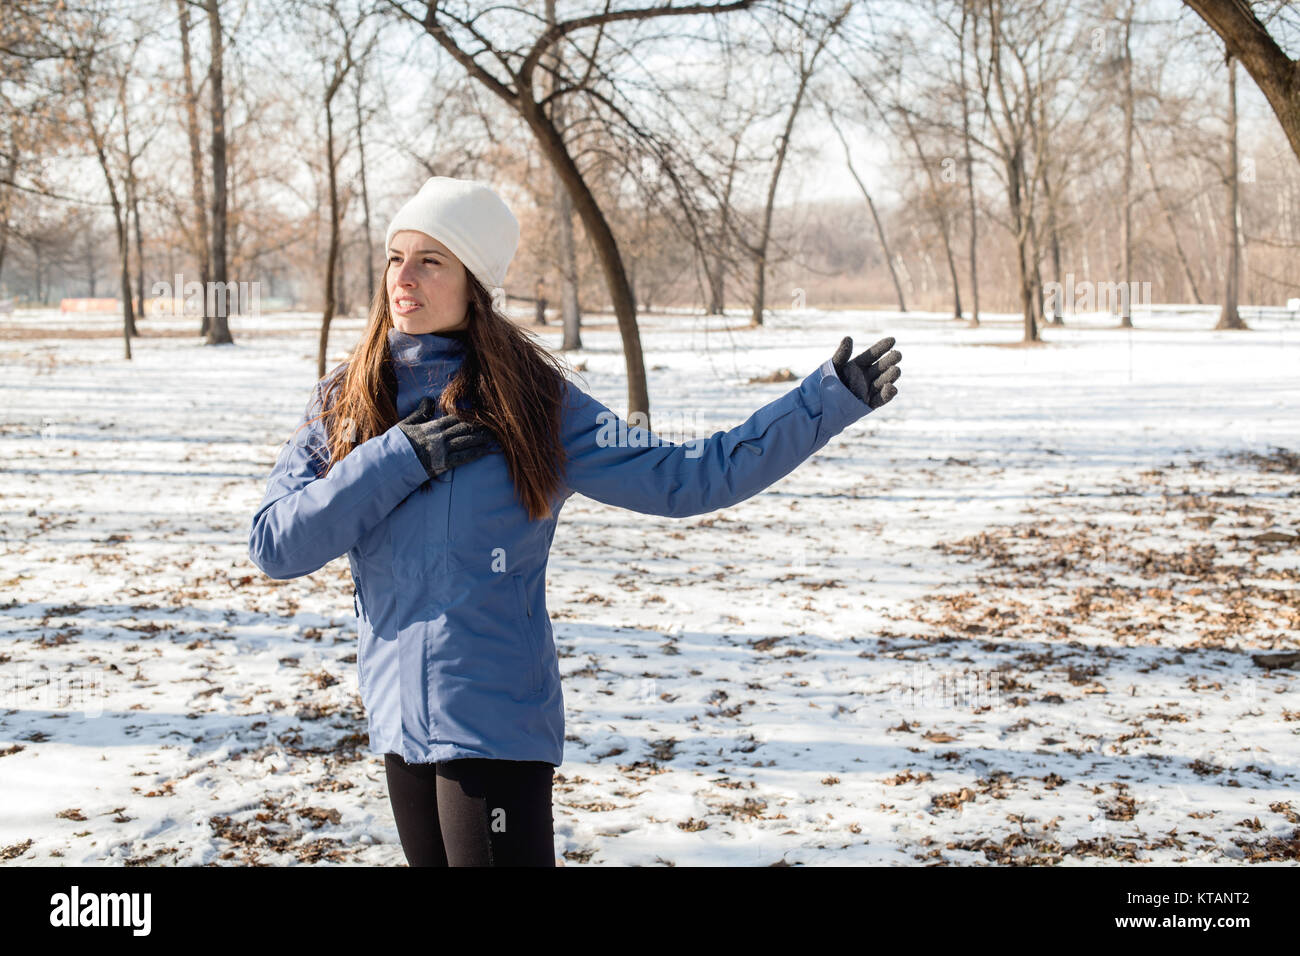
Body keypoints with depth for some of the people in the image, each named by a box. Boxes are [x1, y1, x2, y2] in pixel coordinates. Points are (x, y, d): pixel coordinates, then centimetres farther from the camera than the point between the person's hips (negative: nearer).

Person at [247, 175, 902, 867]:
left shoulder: (531, 402, -3)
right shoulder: (341, 406, 5)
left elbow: (683, 478, -6)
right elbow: (273, 546, -4)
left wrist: (829, 398, -9)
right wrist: (401, 457, -13)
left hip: (496, 727, -4)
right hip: (399, 722, 4)